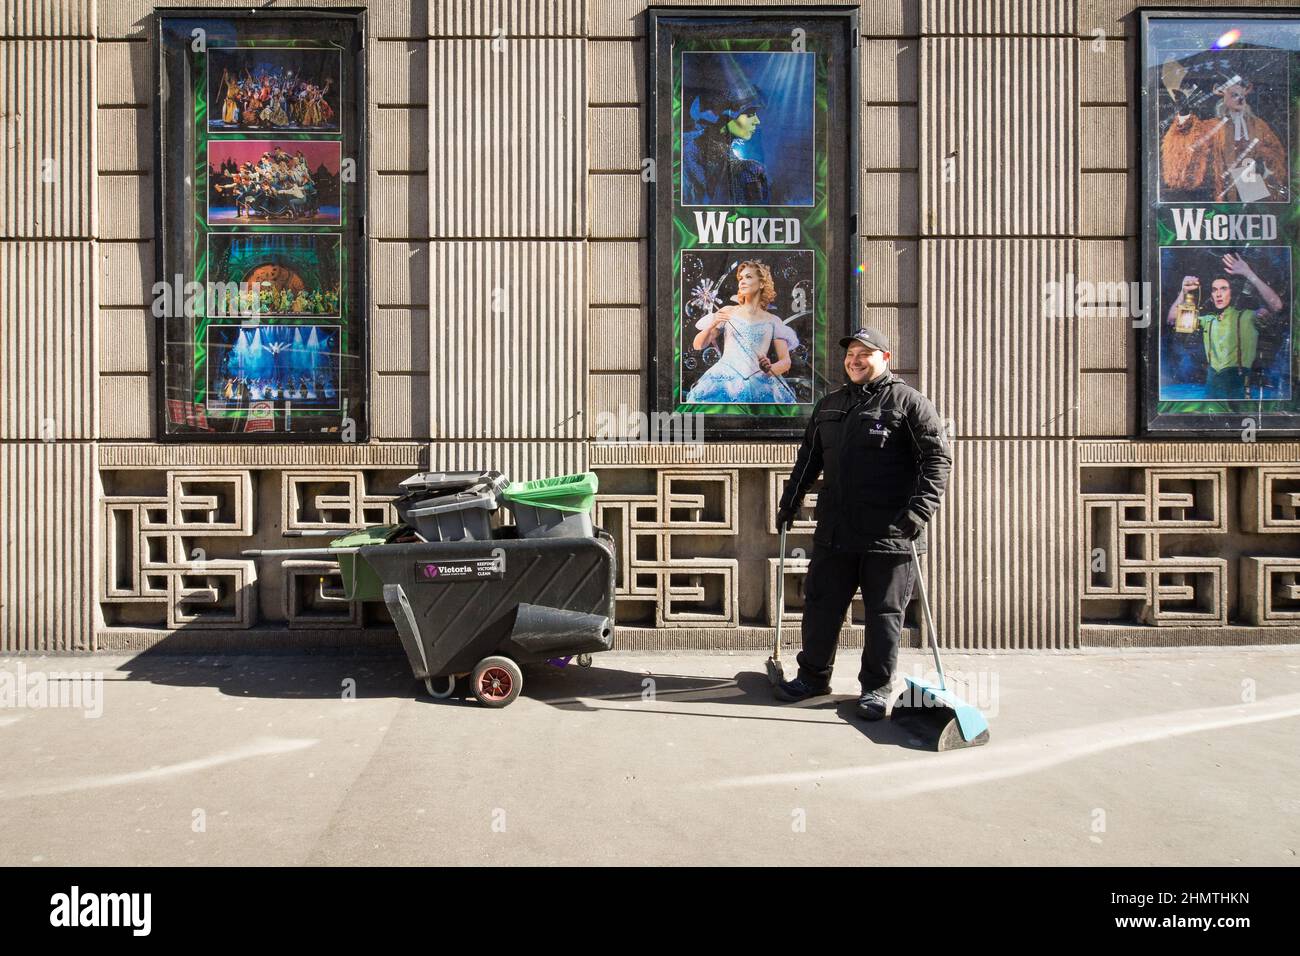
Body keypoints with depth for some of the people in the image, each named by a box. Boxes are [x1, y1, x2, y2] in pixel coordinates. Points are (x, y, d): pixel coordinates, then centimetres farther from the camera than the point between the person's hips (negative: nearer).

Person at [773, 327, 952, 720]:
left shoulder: (909, 402, -2)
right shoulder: (829, 405, 16)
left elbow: (937, 459, -9)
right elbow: (808, 459, 24)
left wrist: (920, 510, -20)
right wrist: (790, 502, 20)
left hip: (890, 535, -5)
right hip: (835, 532, 5)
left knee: (884, 613, 4)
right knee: (820, 605, 10)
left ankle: (876, 688, 17)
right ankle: (813, 676, 25)